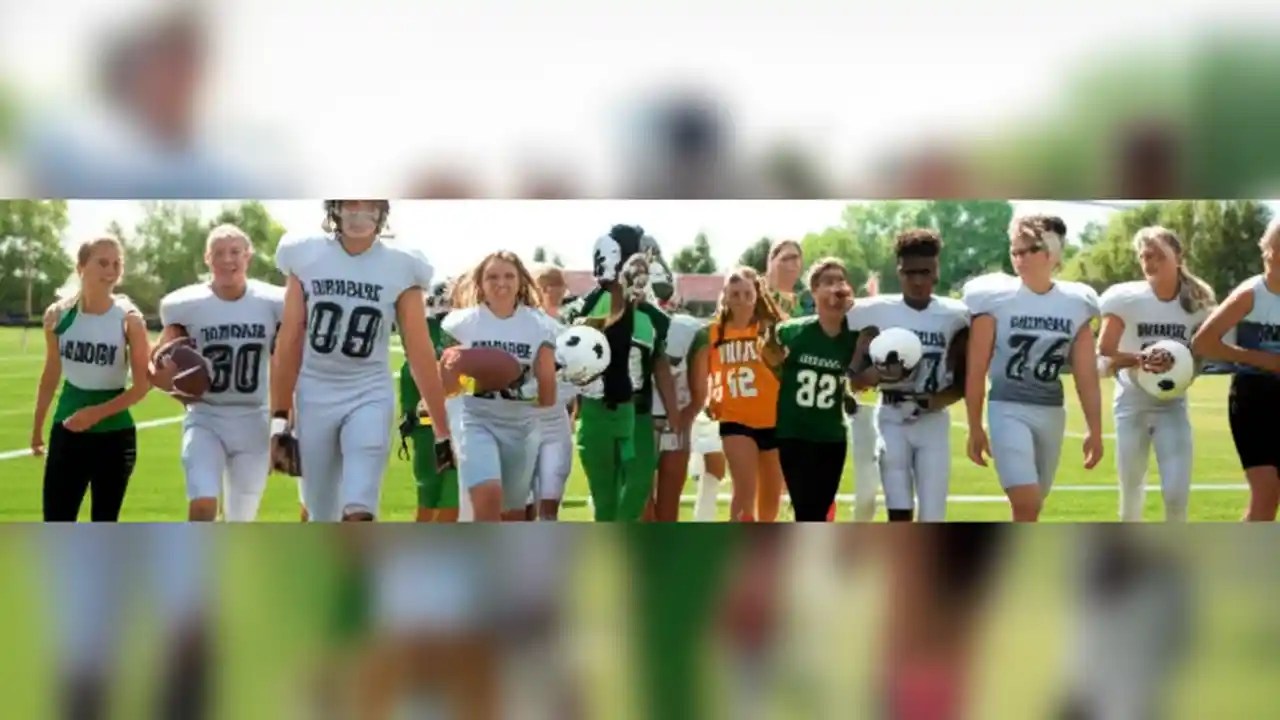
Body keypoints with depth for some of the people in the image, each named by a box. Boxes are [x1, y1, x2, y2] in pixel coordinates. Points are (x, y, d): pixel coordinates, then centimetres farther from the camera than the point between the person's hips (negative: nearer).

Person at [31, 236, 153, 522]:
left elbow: (142, 385, -11)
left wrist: (97, 413, -22)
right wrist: (37, 427, 18)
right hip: (67, 433, 2)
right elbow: (51, 375, 11)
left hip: (115, 436, -2)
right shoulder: (57, 315, -2)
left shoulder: (129, 319, -11)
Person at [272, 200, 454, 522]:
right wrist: (280, 419, -3)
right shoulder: (306, 257, -2)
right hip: (315, 397, 2)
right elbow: (289, 342, -1)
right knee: (322, 519, 8)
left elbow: (420, 354, -4)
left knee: (358, 516, -16)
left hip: (370, 397, -1)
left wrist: (444, 431, -4)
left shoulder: (399, 268, -5)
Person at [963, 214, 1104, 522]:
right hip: (1009, 409, -4)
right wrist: (975, 428, -4)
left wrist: (1095, 431, 3)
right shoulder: (995, 298, -7)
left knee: (1029, 508, 11)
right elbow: (975, 371, -4)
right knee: (1026, 504, -17)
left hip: (1052, 412, 4)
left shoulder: (1075, 304, 3)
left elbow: (1087, 376, 5)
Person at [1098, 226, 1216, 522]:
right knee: (1131, 494, 7)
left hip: (1173, 405, 1)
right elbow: (1103, 356, -10)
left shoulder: (1197, 303, -5)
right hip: (1132, 405, -1)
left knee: (1177, 492, -11)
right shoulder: (1125, 299, -11)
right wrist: (1138, 359, -29)